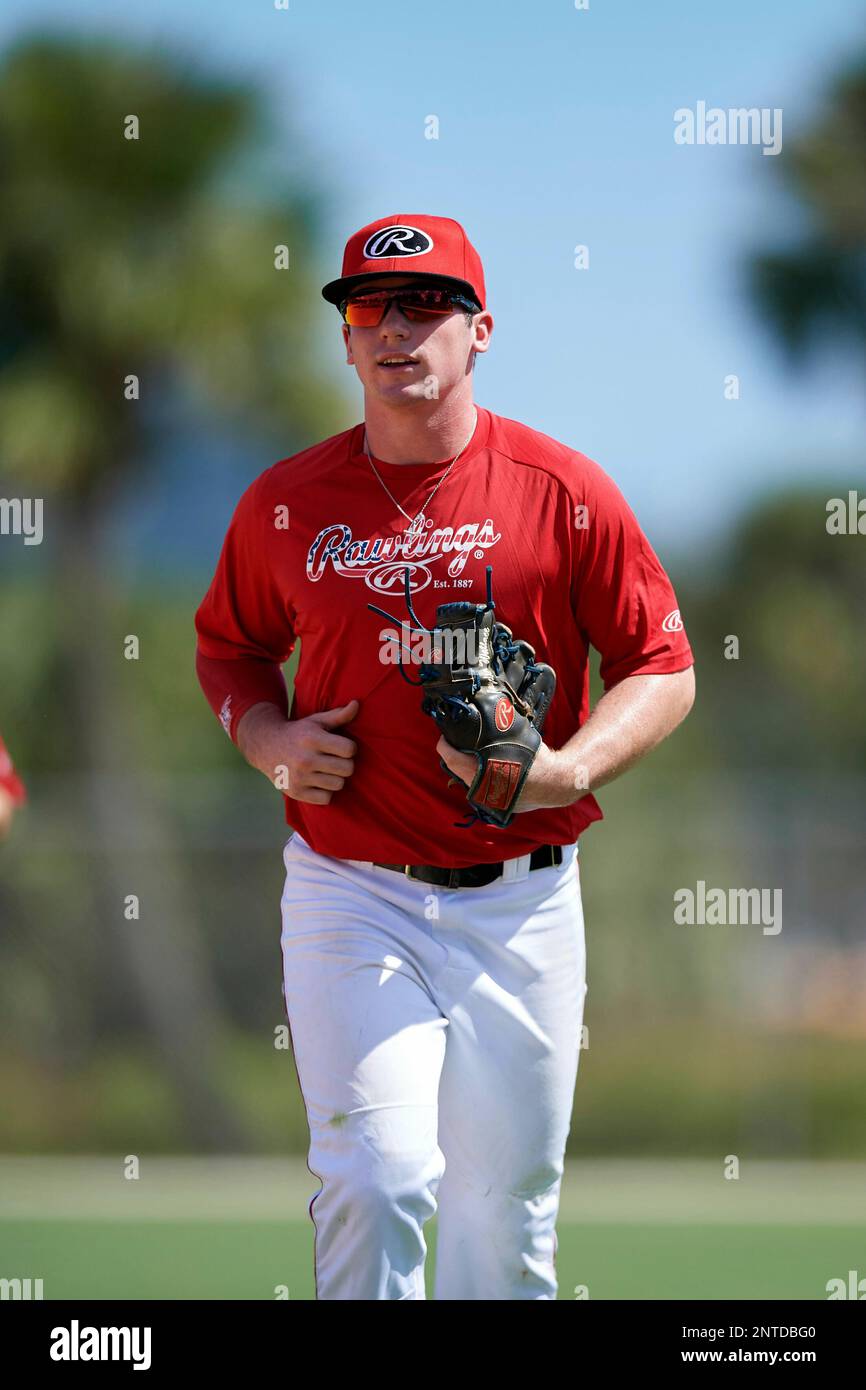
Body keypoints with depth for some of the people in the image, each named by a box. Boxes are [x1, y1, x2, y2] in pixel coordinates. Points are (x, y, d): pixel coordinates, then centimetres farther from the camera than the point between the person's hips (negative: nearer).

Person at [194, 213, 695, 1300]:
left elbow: (664, 670, 2)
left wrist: (568, 769, -16)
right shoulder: (286, 502, 2)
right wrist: (271, 743, -3)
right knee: (375, 1180, -15)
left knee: (506, 1211, 7)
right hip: (349, 894, 0)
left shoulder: (564, 493, -2)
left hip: (520, 899, 0)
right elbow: (227, 649, 19)